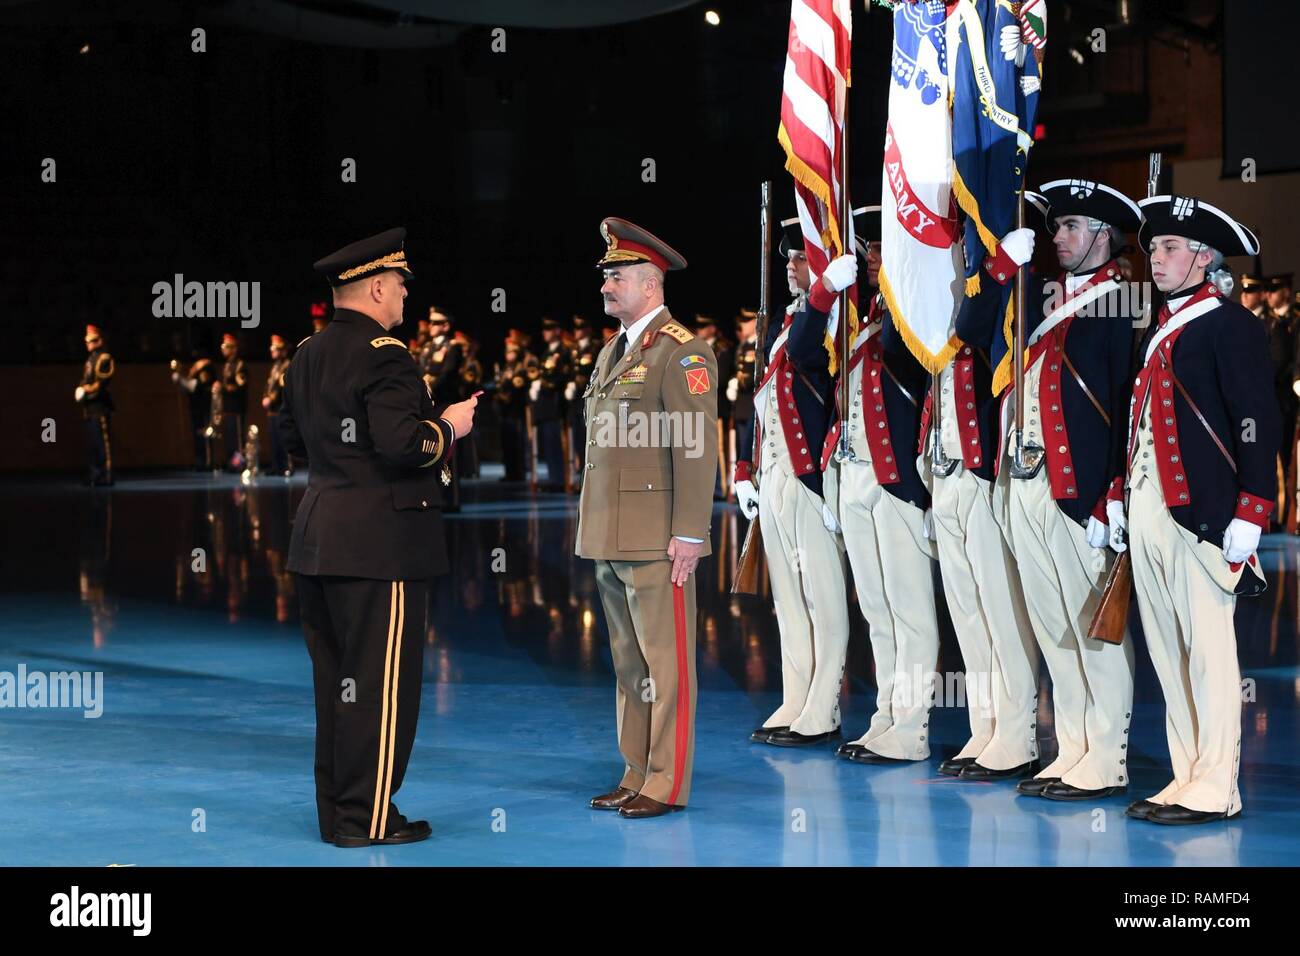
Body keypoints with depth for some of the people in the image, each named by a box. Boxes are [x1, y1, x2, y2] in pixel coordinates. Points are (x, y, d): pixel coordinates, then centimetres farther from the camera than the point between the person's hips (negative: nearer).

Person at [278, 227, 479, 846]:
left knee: (335, 679, 14)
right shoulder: (382, 355, -15)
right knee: (381, 681, -2)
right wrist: (448, 426, -7)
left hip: (318, 539, 9)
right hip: (378, 544, -9)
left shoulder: (306, 355, 12)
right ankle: (366, 818, 2)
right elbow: (403, 443, -24)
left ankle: (335, 811, 20)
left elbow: (292, 438, 19)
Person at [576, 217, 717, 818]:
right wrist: (594, 529, 18)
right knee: (628, 661, 13)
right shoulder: (613, 351, 18)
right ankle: (637, 777, 19)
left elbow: (698, 447, -16)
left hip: (656, 542, -9)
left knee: (665, 661, -4)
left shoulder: (681, 353, -10)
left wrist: (689, 534, -19)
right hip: (611, 539, 9)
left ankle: (667, 785, 1)